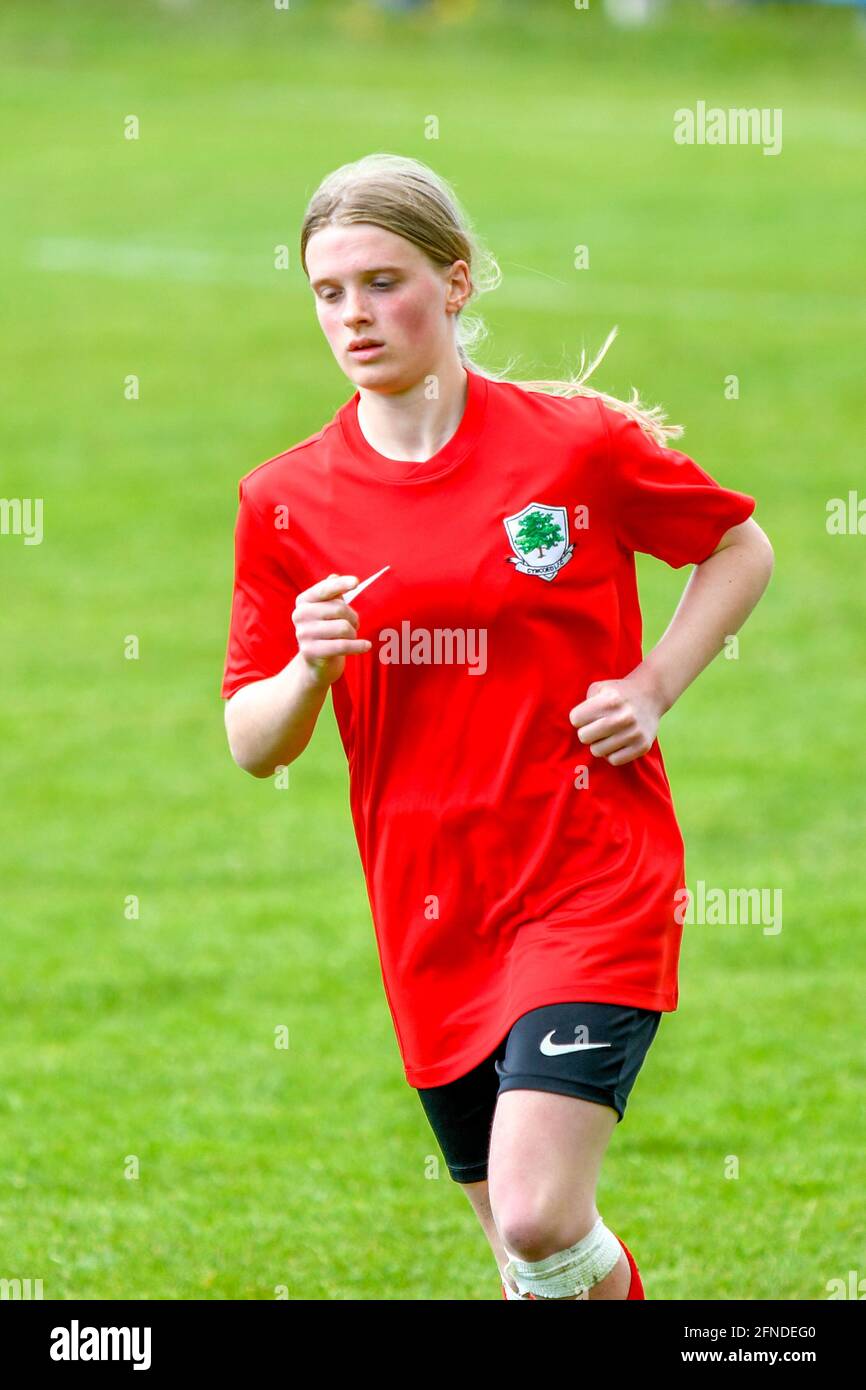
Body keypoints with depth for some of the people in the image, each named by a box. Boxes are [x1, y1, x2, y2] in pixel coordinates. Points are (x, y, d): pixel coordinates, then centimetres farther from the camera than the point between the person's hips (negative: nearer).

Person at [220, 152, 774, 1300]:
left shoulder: (577, 442, -6)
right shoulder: (287, 500, 1)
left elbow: (742, 547, 10)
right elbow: (254, 747, 5)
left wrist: (651, 689, -3)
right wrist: (311, 666, -16)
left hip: (593, 882, -4)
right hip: (430, 913, 4)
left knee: (539, 1219, -20)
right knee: (530, 1248, 12)